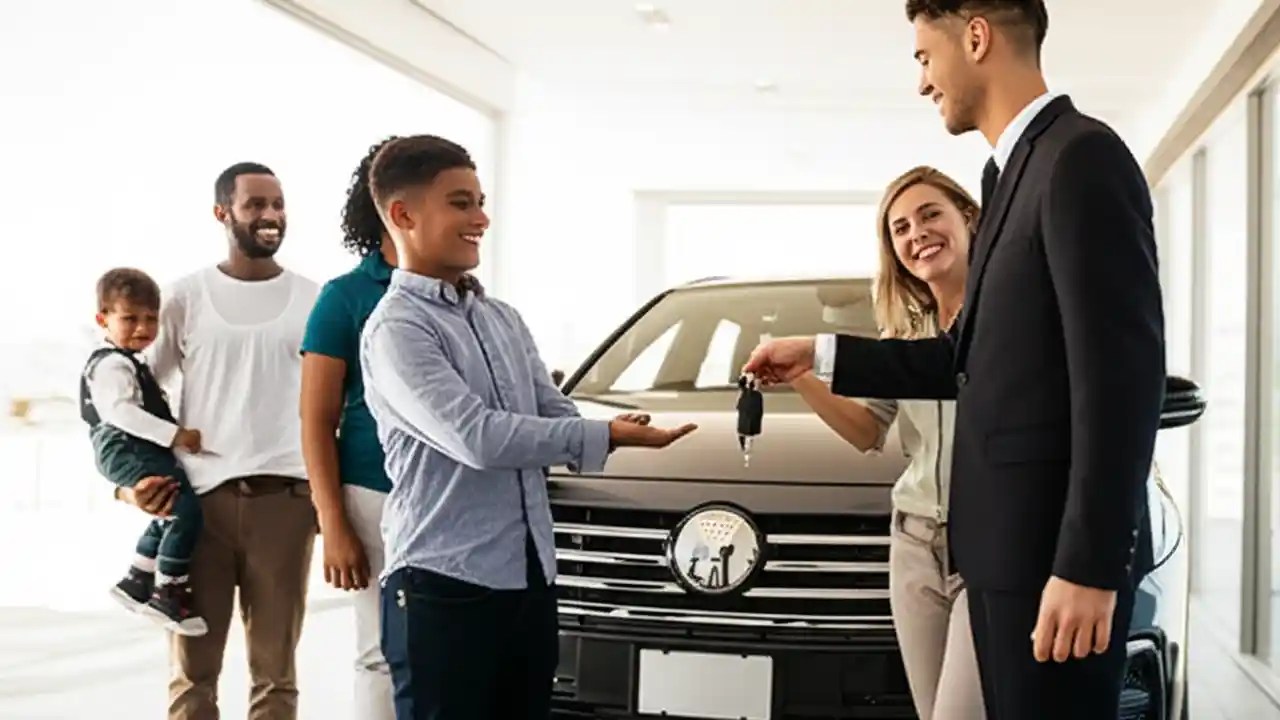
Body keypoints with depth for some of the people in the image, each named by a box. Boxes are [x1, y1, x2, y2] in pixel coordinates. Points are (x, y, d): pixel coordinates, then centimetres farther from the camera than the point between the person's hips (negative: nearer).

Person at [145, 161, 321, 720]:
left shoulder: (312, 299, 7)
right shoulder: (186, 297, 5)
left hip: (284, 496, 0)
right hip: (201, 497, 0)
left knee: (275, 670, 6)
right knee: (192, 669, 5)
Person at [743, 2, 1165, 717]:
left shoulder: (1082, 156, -13)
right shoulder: (1012, 171, 17)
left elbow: (1123, 372, -20)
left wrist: (1090, 564, -23)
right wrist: (820, 355, 22)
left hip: (1055, 545, -9)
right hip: (1004, 540, 9)